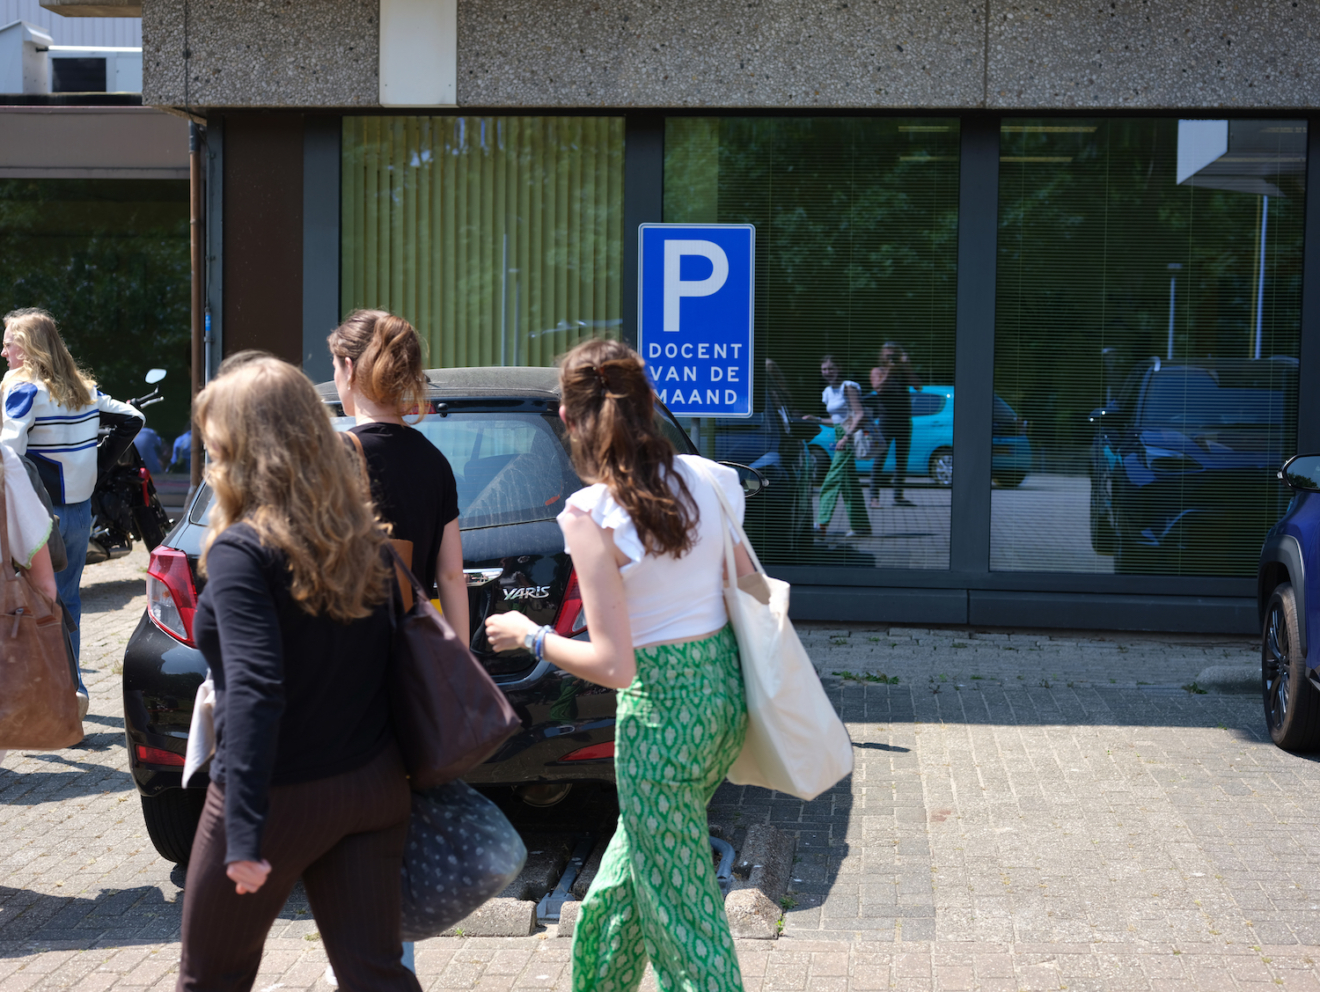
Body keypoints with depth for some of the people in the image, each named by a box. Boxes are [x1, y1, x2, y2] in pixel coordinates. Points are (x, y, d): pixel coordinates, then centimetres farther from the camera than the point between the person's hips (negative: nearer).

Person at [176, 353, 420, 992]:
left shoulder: (241, 552, -17)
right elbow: (396, 659, 7)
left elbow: (254, 691, -25)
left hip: (282, 797, -6)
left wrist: (244, 835, -27)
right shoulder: (362, 537, 3)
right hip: (373, 787, 6)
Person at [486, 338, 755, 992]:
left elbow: (613, 665, -19)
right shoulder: (706, 480, -1)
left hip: (662, 711, -7)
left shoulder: (591, 515, -18)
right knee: (629, 870, 28)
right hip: (724, 689, 7)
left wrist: (529, 637, -4)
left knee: (680, 908, 8)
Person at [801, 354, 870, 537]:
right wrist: (816, 419, 11)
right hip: (840, 437, 9)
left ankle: (822, 523, -22)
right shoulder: (828, 392, 16)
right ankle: (860, 526, 13)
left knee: (834, 478, -16)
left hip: (851, 436, -9)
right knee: (849, 482, 9)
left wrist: (847, 437, -24)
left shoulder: (848, 387, -9)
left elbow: (860, 414, -16)